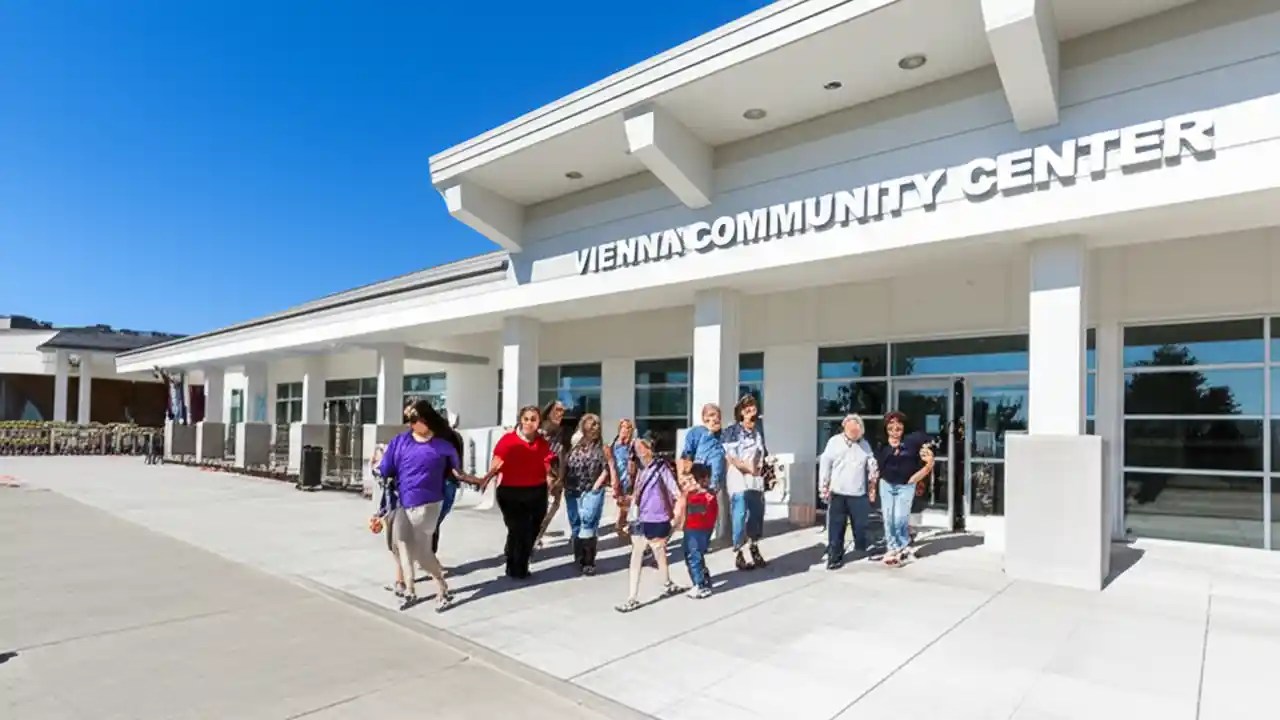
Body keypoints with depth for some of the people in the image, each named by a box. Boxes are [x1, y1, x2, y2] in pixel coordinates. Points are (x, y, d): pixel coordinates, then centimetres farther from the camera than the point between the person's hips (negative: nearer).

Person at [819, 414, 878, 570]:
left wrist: (872, 486, 5)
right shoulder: (834, 442, -1)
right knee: (836, 527, 1)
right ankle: (835, 557, 9)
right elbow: (825, 464, -2)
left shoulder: (865, 444, 8)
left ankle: (862, 554, 26)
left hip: (859, 493, 2)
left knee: (860, 526, 7)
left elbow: (871, 467, 11)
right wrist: (824, 487, -5)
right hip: (837, 493, -2)